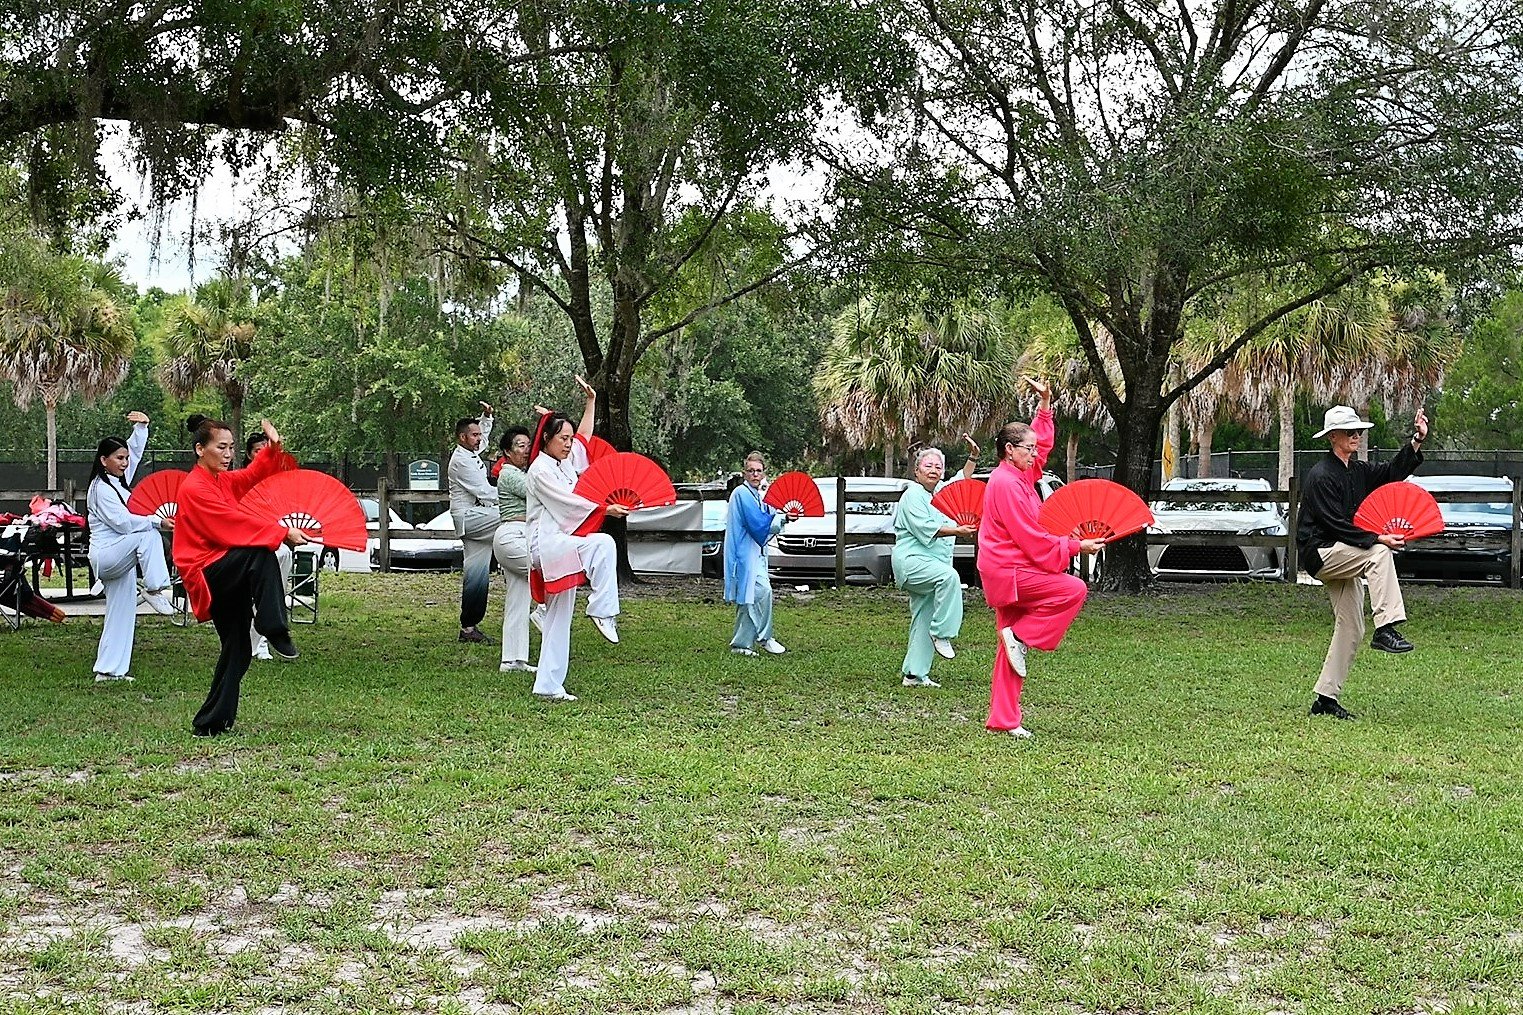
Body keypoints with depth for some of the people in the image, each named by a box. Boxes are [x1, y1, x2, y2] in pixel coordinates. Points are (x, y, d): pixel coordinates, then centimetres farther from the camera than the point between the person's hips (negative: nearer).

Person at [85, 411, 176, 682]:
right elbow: (122, 521, -21)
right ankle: (155, 590, -27)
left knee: (122, 615, 6)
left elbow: (135, 450, 24)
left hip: (119, 560, 9)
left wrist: (142, 427, 11)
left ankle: (109, 670, 9)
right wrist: (158, 522, -23)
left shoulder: (119, 479, 12)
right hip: (105, 555, -9)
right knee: (148, 535, -27)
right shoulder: (101, 487, -12)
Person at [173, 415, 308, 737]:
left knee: (237, 650, 6)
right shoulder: (194, 488, -13)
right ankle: (275, 631, -31)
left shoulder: (224, 480, 14)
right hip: (206, 574, -9)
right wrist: (283, 533, -20)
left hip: (228, 577, 9)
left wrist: (273, 446, 7)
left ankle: (212, 723, 13)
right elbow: (234, 522, -19)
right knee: (261, 553, -31)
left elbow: (254, 474, 27)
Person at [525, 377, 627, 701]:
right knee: (602, 543, -33)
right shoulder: (540, 470, -8)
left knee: (559, 620, 7)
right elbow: (569, 500, -15)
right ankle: (602, 611, -29)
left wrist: (591, 401, 26)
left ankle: (549, 686, 9)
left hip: (562, 547, 9)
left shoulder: (564, 462, 17)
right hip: (547, 544, -9)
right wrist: (606, 509, -17)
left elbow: (584, 437, 31)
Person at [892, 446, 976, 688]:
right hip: (911, 559, -9)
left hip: (931, 563, 9)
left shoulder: (941, 492, 19)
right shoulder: (913, 495, -7)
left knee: (923, 620, 6)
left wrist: (972, 458, 27)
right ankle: (941, 634, -28)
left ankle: (914, 674, 9)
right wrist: (958, 531, -24)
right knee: (949, 576, -35)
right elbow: (925, 528, -19)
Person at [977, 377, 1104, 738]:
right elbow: (1033, 539, -17)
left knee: (1009, 649, 8)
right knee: (1073, 590, -17)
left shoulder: (1019, 475, 12)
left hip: (1012, 571, 10)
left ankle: (1004, 720, 11)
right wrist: (1077, 546, -10)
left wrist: (1045, 404, 24)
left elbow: (1043, 442, 31)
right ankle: (1021, 636, -8)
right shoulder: (1006, 484, -16)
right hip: (1009, 572, -10)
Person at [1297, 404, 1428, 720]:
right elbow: (1335, 525, -21)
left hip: (1342, 556, 9)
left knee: (1351, 628, 6)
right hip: (1319, 554, -9)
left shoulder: (1358, 470, 12)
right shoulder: (1321, 476, -15)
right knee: (1379, 553, -31)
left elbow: (1392, 472, 10)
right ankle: (1385, 629, -35)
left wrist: (1417, 441, 0)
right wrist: (1377, 539, -25)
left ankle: (1326, 698, 11)